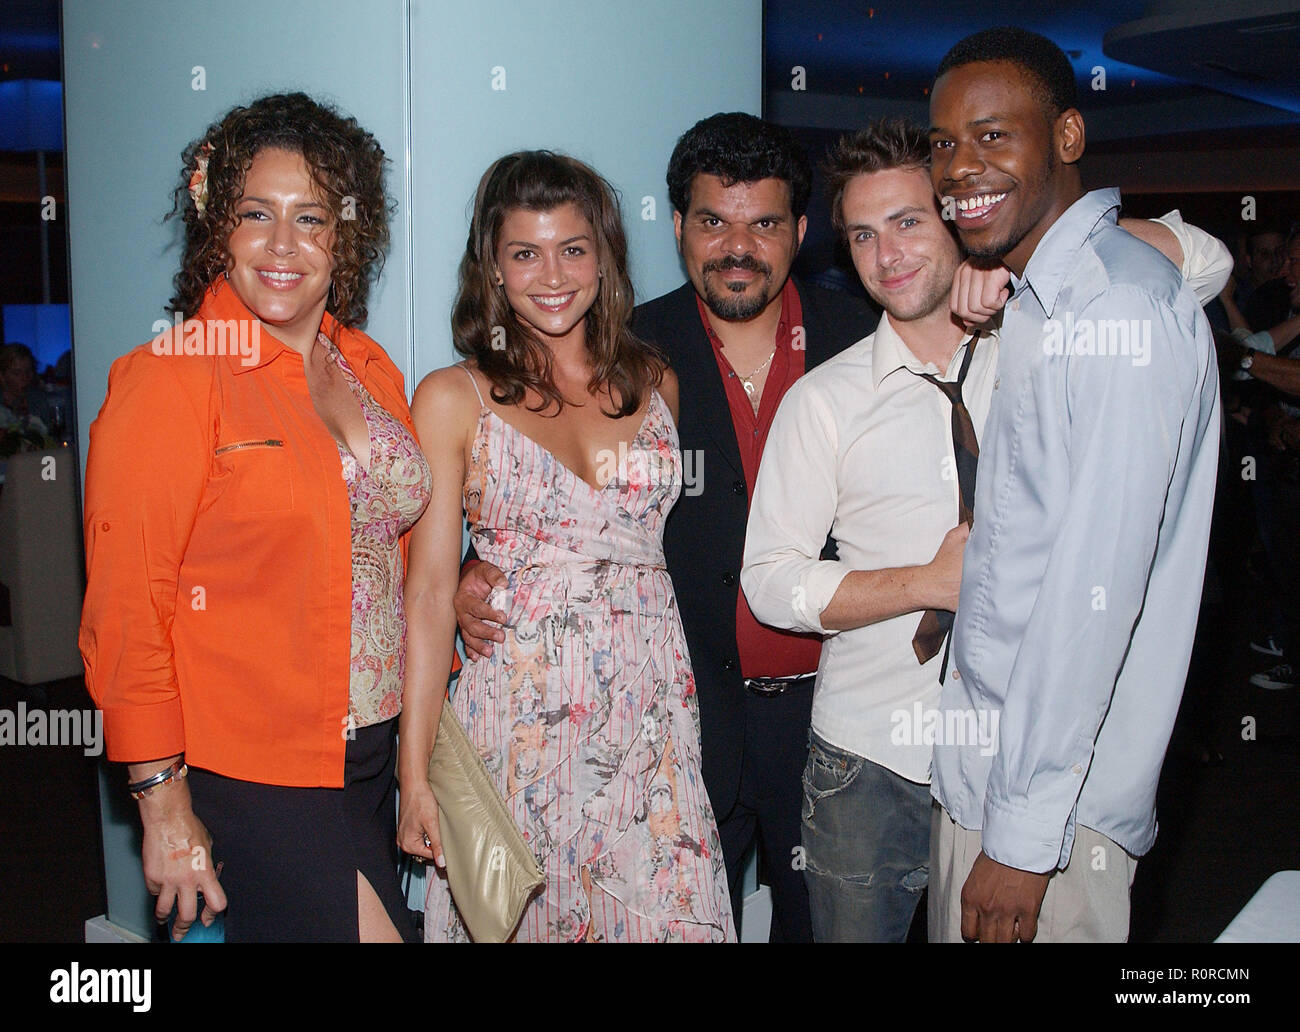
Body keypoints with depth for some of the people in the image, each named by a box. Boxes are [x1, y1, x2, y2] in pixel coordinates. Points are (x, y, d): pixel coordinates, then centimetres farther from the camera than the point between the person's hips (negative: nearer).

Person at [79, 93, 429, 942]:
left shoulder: (371, 371, 8)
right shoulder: (170, 376, -12)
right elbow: (126, 607, -12)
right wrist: (163, 802, -13)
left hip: (372, 759, 6)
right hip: (250, 770, -6)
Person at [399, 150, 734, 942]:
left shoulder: (656, 384, 9)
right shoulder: (454, 398, -1)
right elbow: (432, 592, -4)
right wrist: (415, 773, -8)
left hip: (653, 709, 3)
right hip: (521, 713, -2)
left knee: (664, 912, 3)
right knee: (513, 919, 5)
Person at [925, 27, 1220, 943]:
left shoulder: (1117, 305, -18)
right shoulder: (1041, 301, 14)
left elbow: (1096, 583, -23)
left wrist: (1025, 832, -22)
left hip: (1050, 800, -9)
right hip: (980, 766, 9)